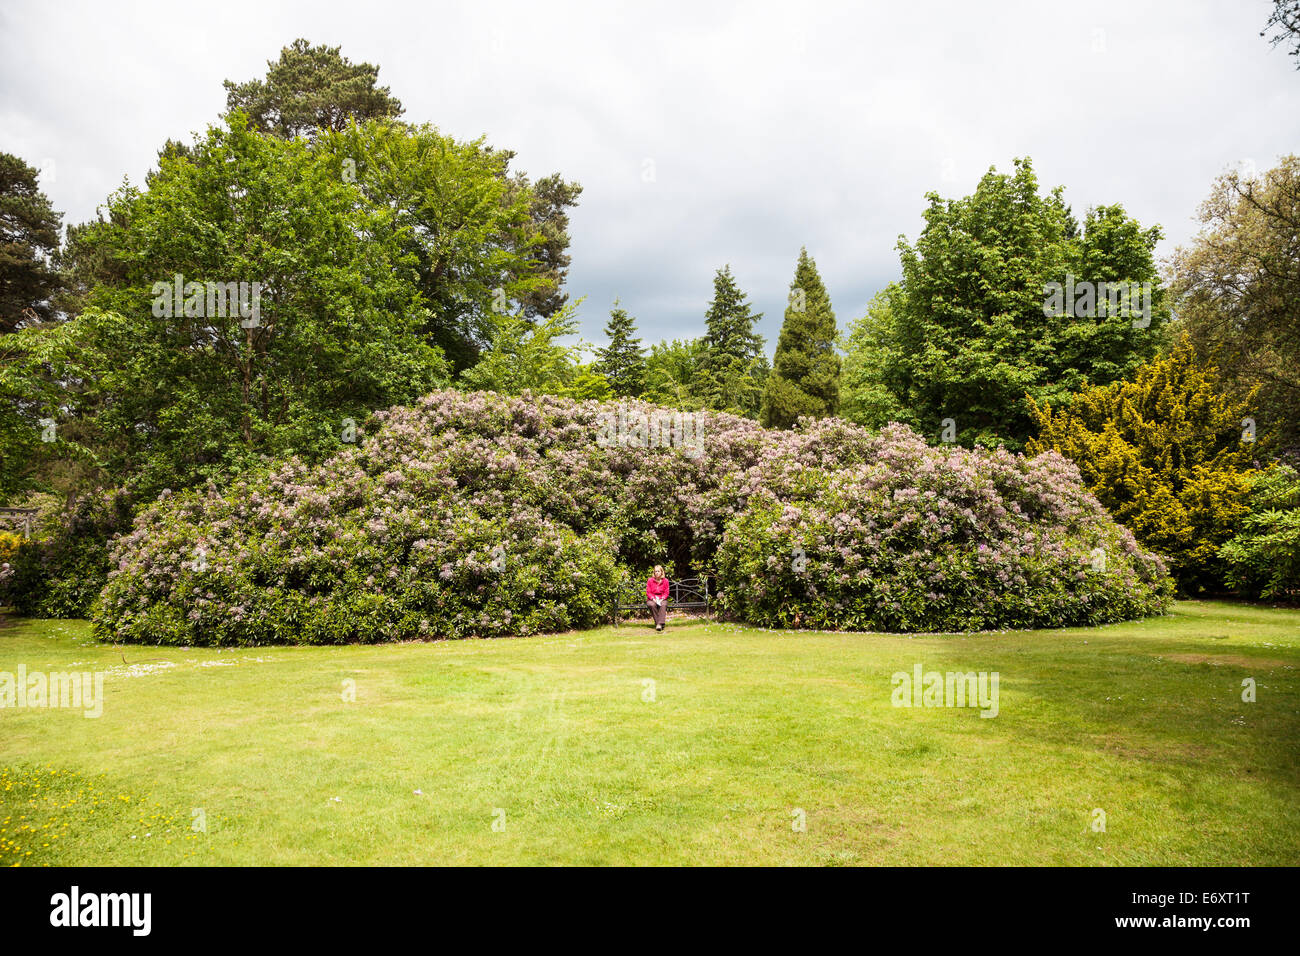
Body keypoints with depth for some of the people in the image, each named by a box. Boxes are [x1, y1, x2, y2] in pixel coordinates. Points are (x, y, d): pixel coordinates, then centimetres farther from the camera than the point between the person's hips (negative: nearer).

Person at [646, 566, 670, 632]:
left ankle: (660, 624, -45)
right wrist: (653, 599, -17)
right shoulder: (650, 580, 1)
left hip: (662, 599, 0)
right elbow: (648, 592, 0)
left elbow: (666, 593, 3)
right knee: (652, 605, -36)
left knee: (663, 605, -35)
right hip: (652, 600, 0)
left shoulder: (665, 580, 4)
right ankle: (657, 622, -32)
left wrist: (662, 599, -15)